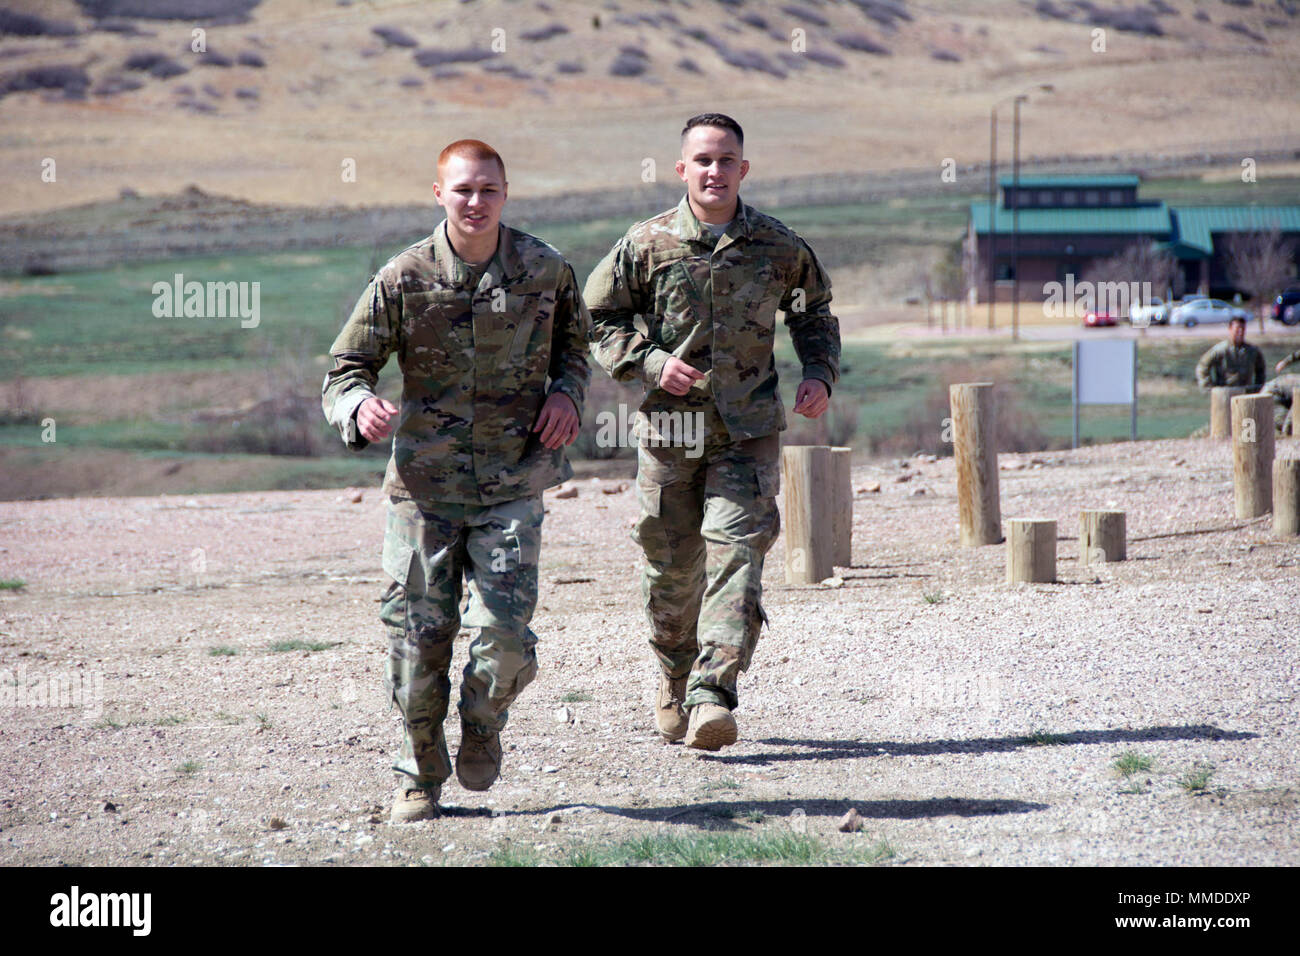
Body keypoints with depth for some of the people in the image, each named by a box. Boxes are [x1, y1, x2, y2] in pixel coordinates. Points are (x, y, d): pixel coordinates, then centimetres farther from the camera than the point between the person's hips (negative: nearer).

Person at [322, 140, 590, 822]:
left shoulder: (546, 271, 2)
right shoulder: (403, 279, -3)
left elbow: (574, 342, 22)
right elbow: (345, 370, 1)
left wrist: (566, 393, 2)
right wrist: (361, 408, -22)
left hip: (511, 484, 0)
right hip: (424, 483, 0)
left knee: (503, 633, -12)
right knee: (418, 637, 0)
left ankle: (483, 728, 22)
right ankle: (420, 777, 20)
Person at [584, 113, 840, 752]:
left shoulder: (778, 247, 3)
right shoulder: (647, 245, -1)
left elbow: (815, 313, 20)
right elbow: (597, 320, 6)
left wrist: (819, 374, 3)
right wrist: (650, 362, -10)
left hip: (748, 429, 0)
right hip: (668, 428, 0)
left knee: (735, 553, -14)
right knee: (671, 562, 9)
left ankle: (713, 695, -20)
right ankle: (674, 677, 34)